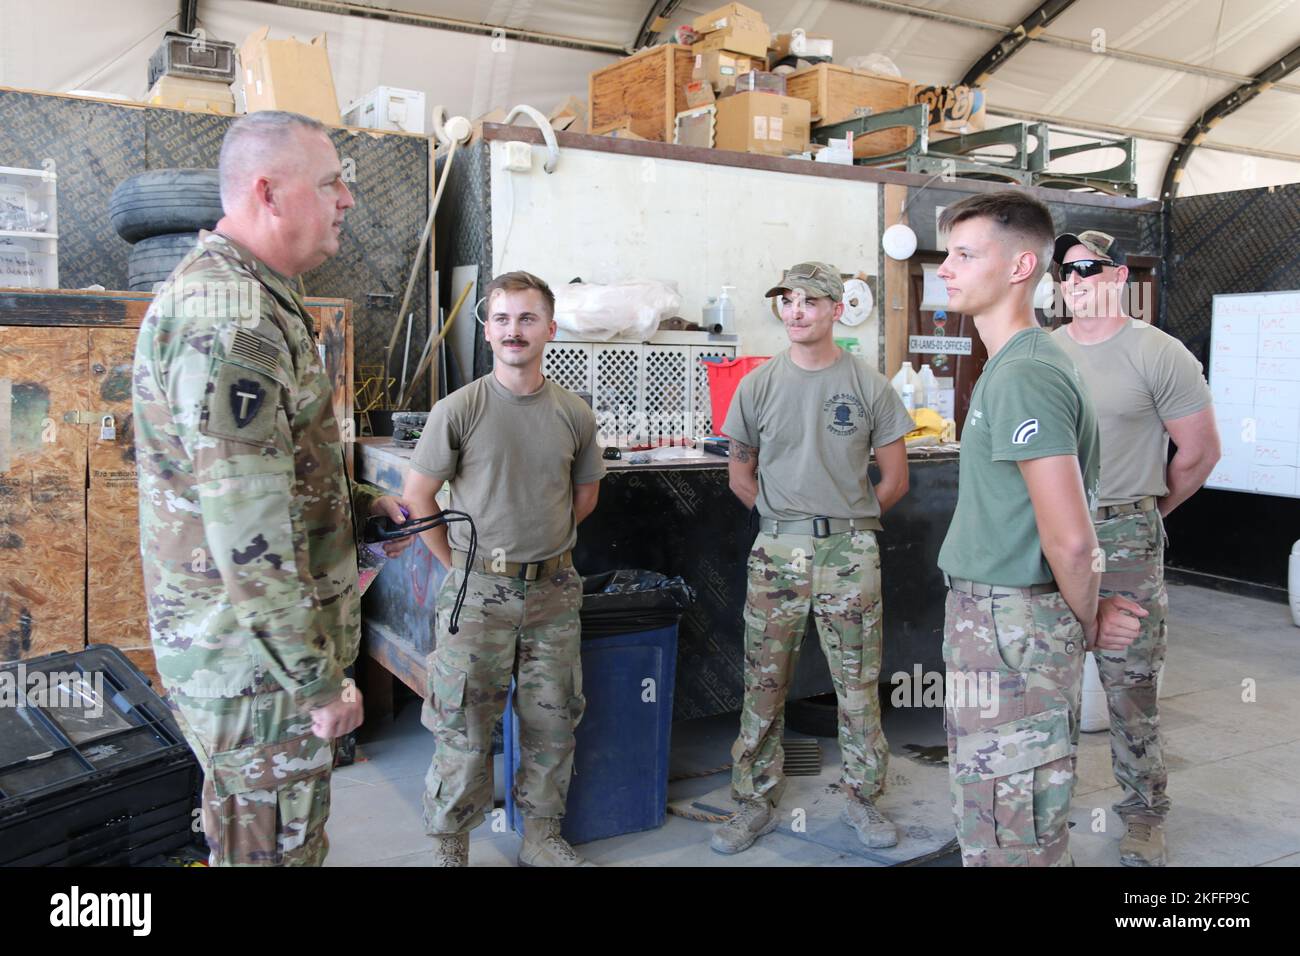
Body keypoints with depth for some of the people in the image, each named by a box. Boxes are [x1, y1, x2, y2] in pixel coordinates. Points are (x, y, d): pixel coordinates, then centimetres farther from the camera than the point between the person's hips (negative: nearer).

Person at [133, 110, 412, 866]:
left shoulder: (255, 299, 12)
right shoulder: (228, 320, -24)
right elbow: (250, 535, -28)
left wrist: (358, 504, 11)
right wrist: (319, 680, -21)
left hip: (274, 644, 10)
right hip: (256, 661, -10)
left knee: (290, 834, 24)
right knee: (274, 847, 7)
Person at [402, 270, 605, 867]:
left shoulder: (574, 414, 2)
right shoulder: (458, 410, -7)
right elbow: (417, 496, -2)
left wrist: (543, 545, 11)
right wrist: (461, 565, -2)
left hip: (553, 591, 3)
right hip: (477, 592, -3)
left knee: (552, 724, 13)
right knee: (462, 729, 3)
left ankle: (542, 837, 31)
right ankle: (449, 849, 20)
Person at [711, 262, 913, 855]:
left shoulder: (869, 386, 1)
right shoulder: (758, 385, 5)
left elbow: (894, 480, 6)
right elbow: (741, 477, 12)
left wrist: (848, 521, 7)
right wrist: (786, 520, 9)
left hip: (850, 554, -1)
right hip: (776, 553, 1)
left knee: (858, 686, 7)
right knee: (764, 684, 7)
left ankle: (862, 798, 25)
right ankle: (756, 801, 21)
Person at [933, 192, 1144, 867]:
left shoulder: (1023, 374, -20)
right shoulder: (1014, 363, 13)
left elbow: (1068, 539, -24)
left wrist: (1087, 622, -8)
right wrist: (1089, 610, 13)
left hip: (1011, 629, -10)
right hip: (996, 615, 10)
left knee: (1007, 840, 1)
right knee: (990, 818, 22)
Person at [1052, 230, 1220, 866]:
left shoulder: (1160, 354, -5)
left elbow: (1199, 451, 0)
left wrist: (1143, 514, 7)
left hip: (1124, 542, -4)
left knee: (1129, 682, 1)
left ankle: (1144, 815, 18)